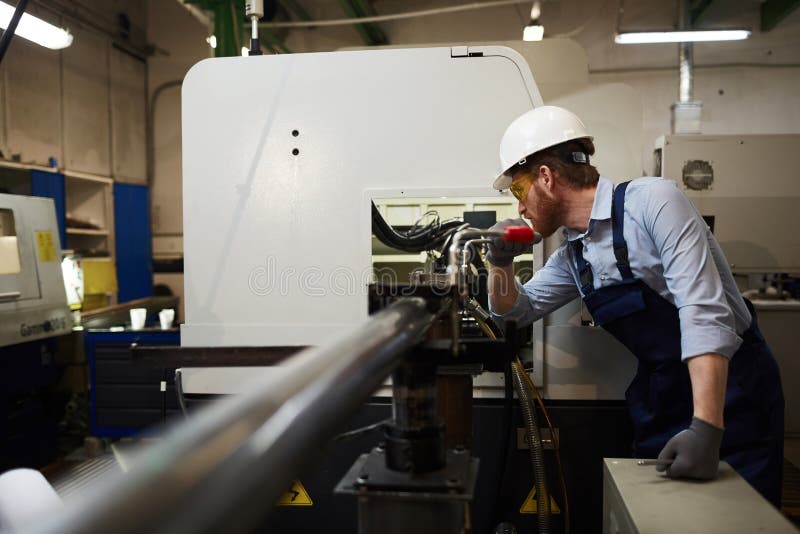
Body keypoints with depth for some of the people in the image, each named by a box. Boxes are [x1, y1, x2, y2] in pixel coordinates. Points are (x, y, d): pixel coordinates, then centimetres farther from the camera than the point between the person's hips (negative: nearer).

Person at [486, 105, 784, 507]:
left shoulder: (652, 200, -18)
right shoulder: (571, 256, 5)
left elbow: (704, 312, -27)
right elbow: (516, 310, 17)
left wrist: (706, 428, -35)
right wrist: (500, 262, -4)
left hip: (731, 392, -6)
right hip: (660, 401, 7)